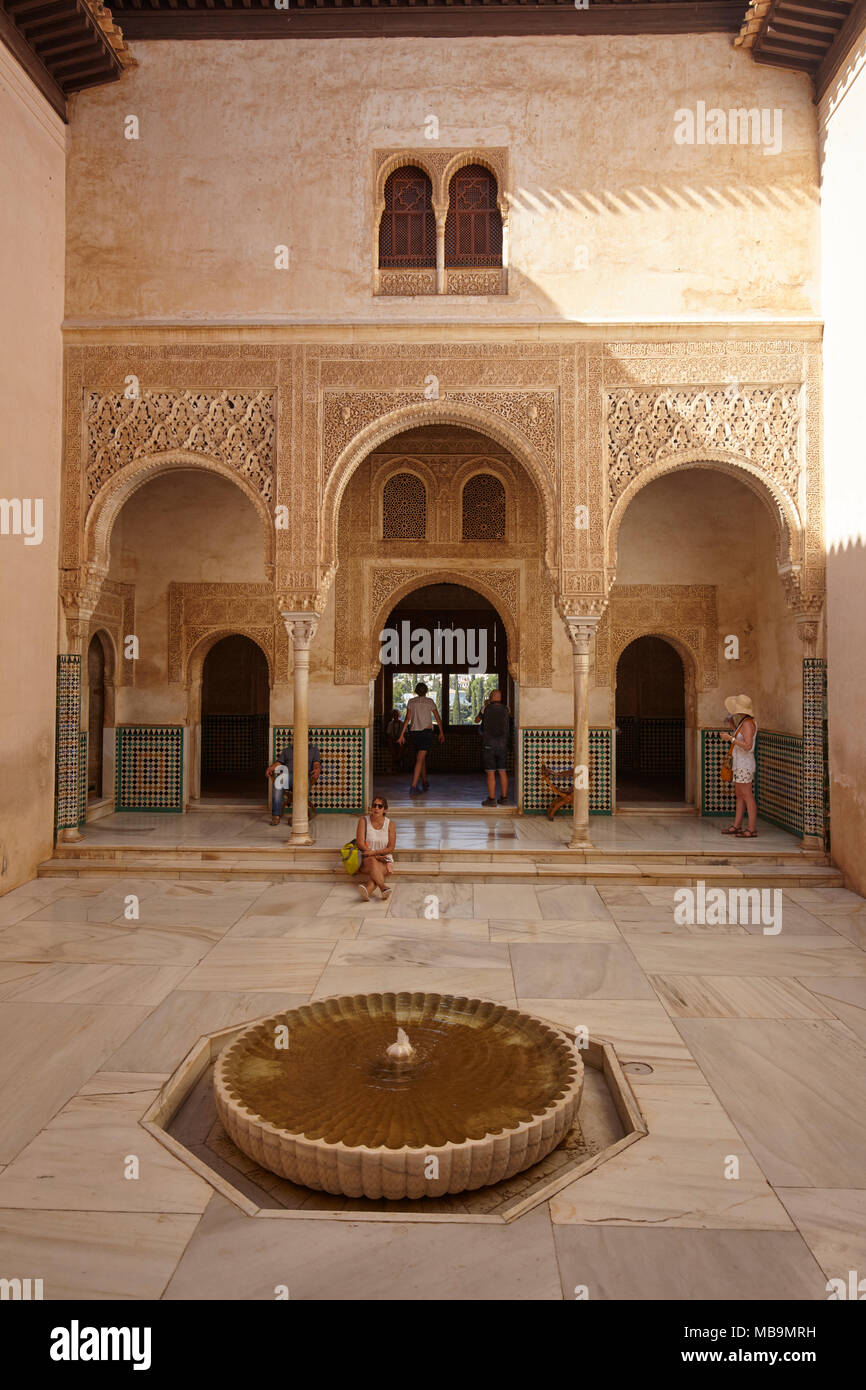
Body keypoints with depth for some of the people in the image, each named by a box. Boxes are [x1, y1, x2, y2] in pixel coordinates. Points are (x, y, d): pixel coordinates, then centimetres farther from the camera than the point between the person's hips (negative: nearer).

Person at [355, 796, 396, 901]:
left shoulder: (390, 824, 0)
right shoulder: (363, 821, 0)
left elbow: (391, 848, -1)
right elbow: (360, 844, -7)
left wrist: (374, 852, -17)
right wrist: (376, 856, -14)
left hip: (384, 858, 0)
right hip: (366, 859, 0)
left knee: (378, 869, -35)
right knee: (372, 861, -36)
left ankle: (367, 889, -62)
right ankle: (384, 888, -54)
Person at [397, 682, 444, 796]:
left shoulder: (411, 702, 5)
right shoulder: (430, 701, 2)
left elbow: (407, 718, -3)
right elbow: (437, 718, 6)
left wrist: (402, 735, -3)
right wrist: (441, 733, 17)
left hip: (414, 732, 3)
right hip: (426, 732, -3)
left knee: (421, 758, 19)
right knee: (420, 759, -8)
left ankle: (424, 783, 32)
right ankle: (413, 787, -19)